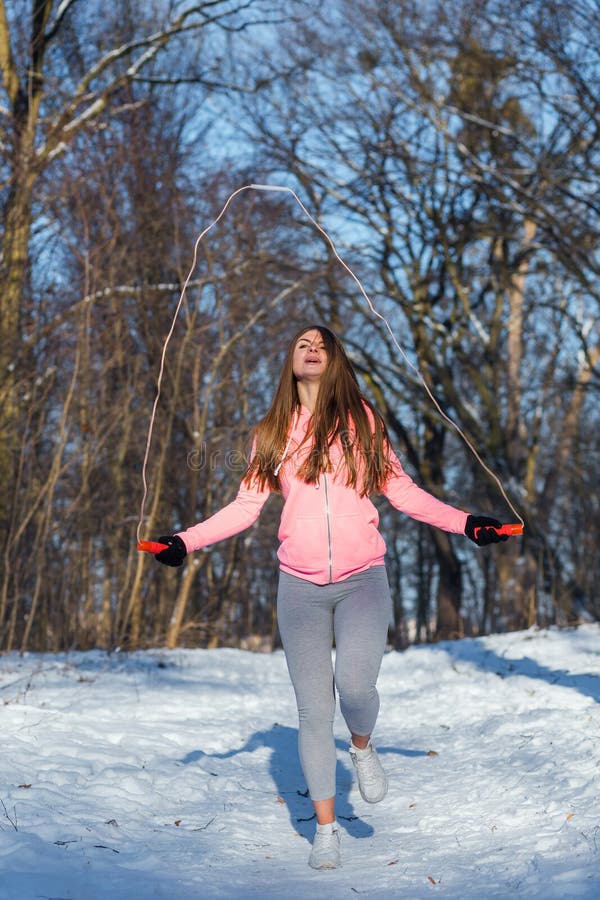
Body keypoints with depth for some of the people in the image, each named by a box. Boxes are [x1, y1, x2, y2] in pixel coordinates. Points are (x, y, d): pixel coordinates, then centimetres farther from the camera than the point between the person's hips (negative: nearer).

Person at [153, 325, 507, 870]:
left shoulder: (362, 420, 6)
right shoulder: (273, 432, 10)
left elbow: (402, 491, 9)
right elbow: (246, 506, 10)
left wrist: (464, 523, 0)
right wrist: (186, 541, 1)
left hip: (363, 579, -1)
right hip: (301, 586, 2)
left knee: (355, 685, -25)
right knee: (313, 708, 1)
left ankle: (363, 747, 11)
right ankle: (326, 828, 16)